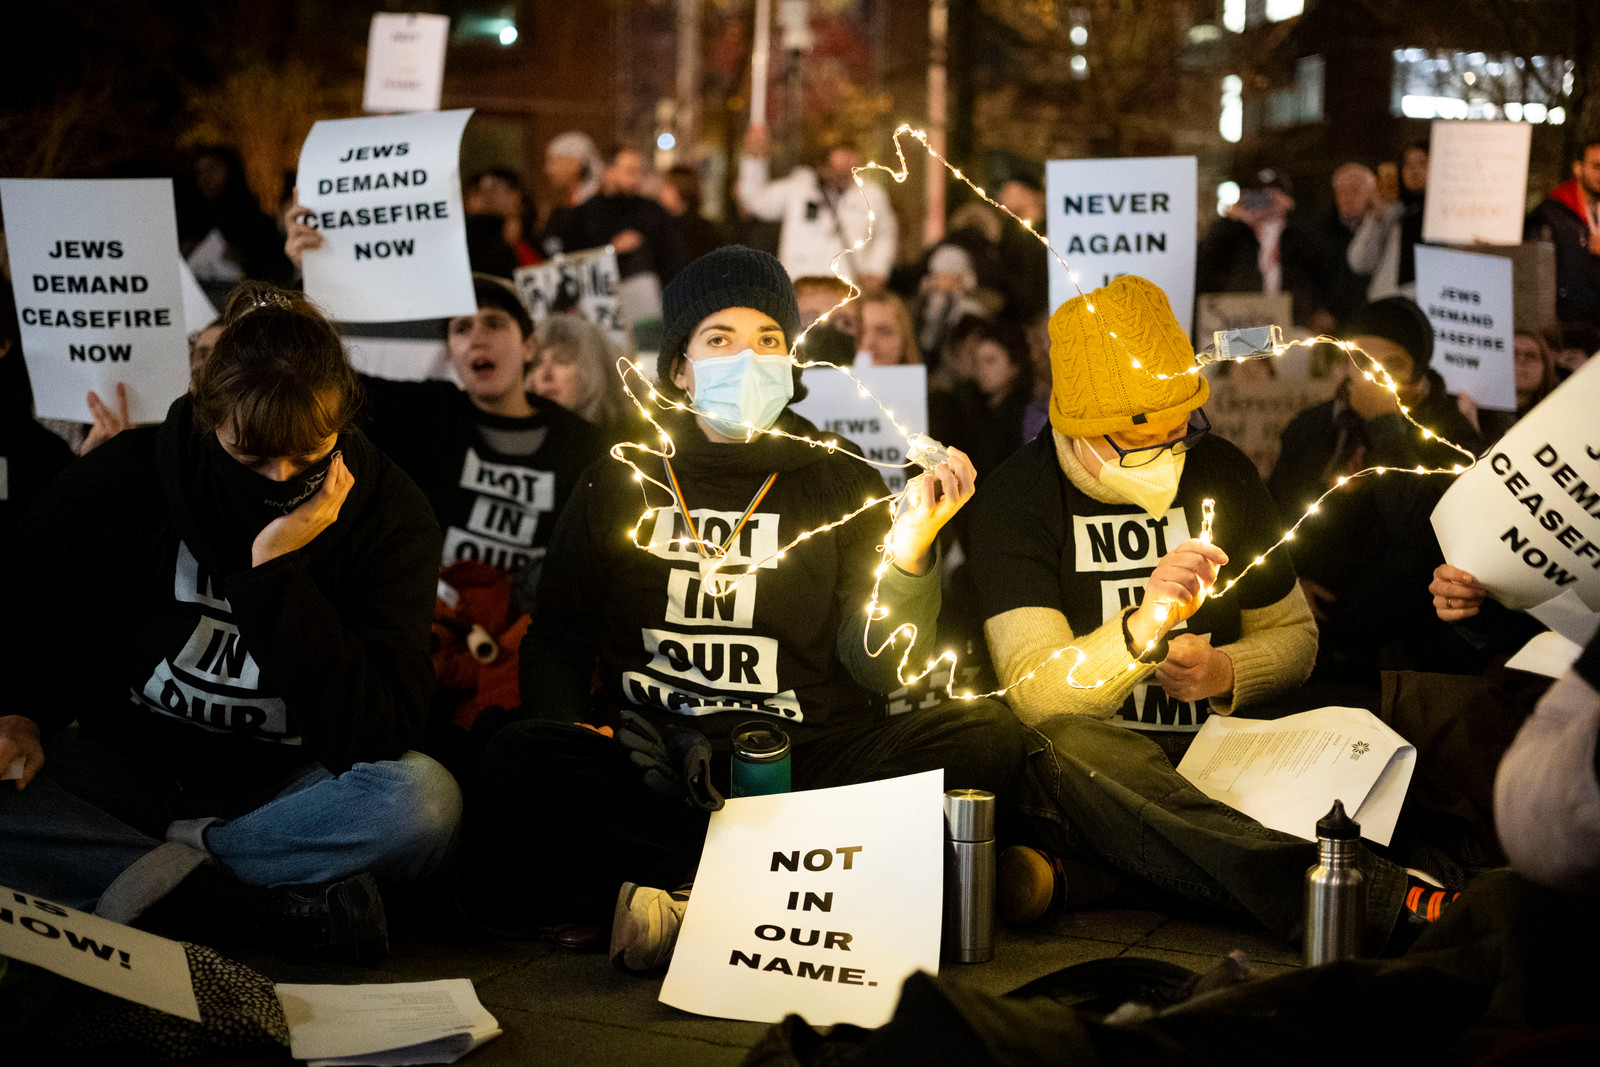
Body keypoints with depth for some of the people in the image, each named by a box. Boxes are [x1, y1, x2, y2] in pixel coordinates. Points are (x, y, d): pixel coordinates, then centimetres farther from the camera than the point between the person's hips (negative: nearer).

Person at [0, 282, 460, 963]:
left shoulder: (387, 514, -13)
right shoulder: (128, 478, -11)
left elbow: (377, 734, -24)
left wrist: (279, 572, -30)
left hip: (289, 784, -1)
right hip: (128, 765, 2)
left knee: (424, 799, -33)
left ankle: (168, 866, -20)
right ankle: (281, 904, -28)